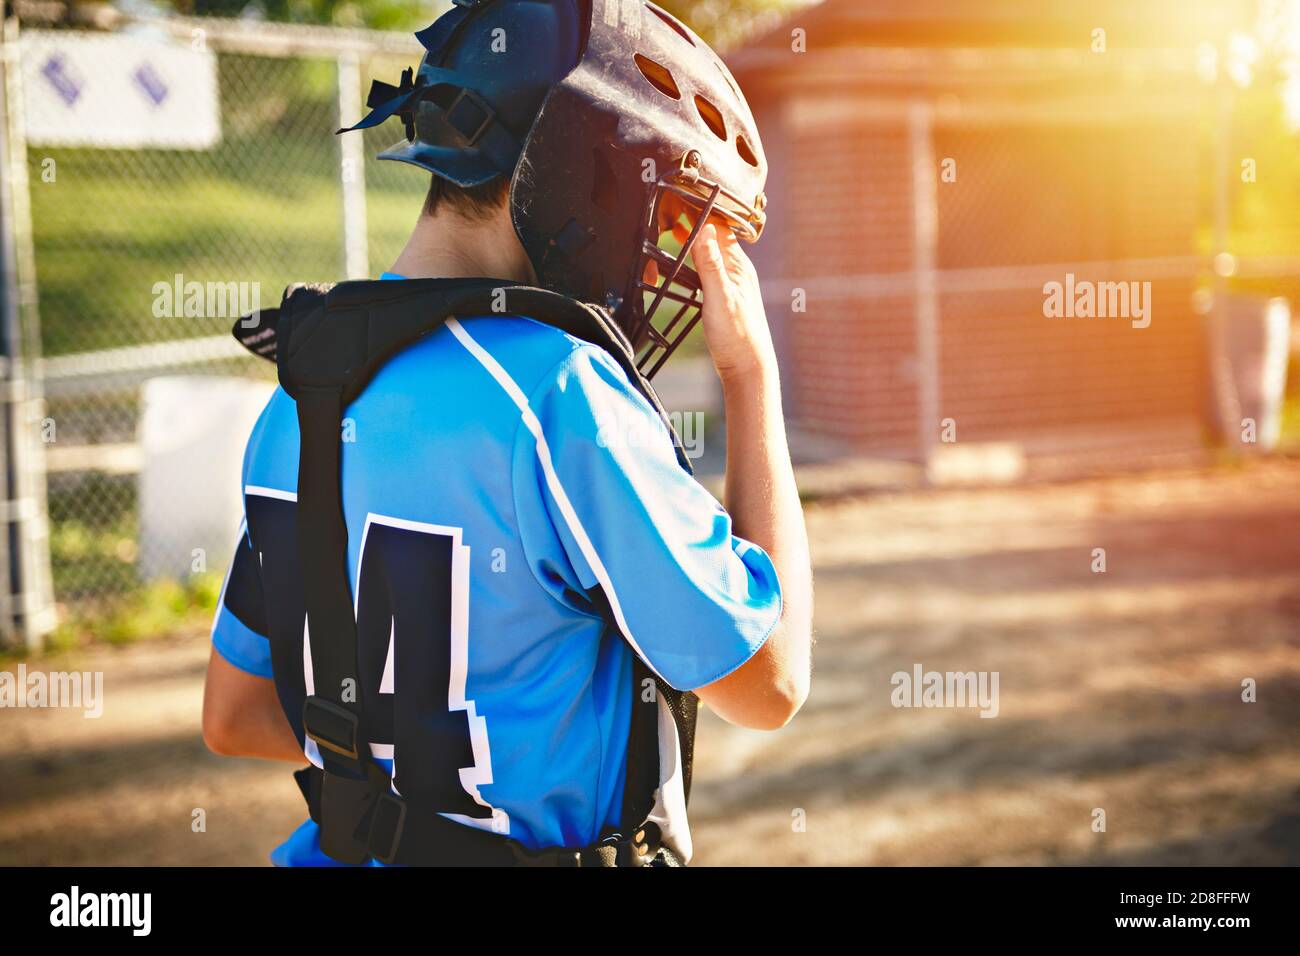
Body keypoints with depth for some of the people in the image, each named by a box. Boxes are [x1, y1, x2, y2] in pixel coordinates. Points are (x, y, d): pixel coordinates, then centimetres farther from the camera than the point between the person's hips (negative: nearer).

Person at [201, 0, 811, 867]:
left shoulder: (303, 393, 0)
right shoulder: (556, 395, -25)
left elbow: (236, 715, 7)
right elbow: (769, 682, -16)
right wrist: (753, 375, -12)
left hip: (361, 846, 7)